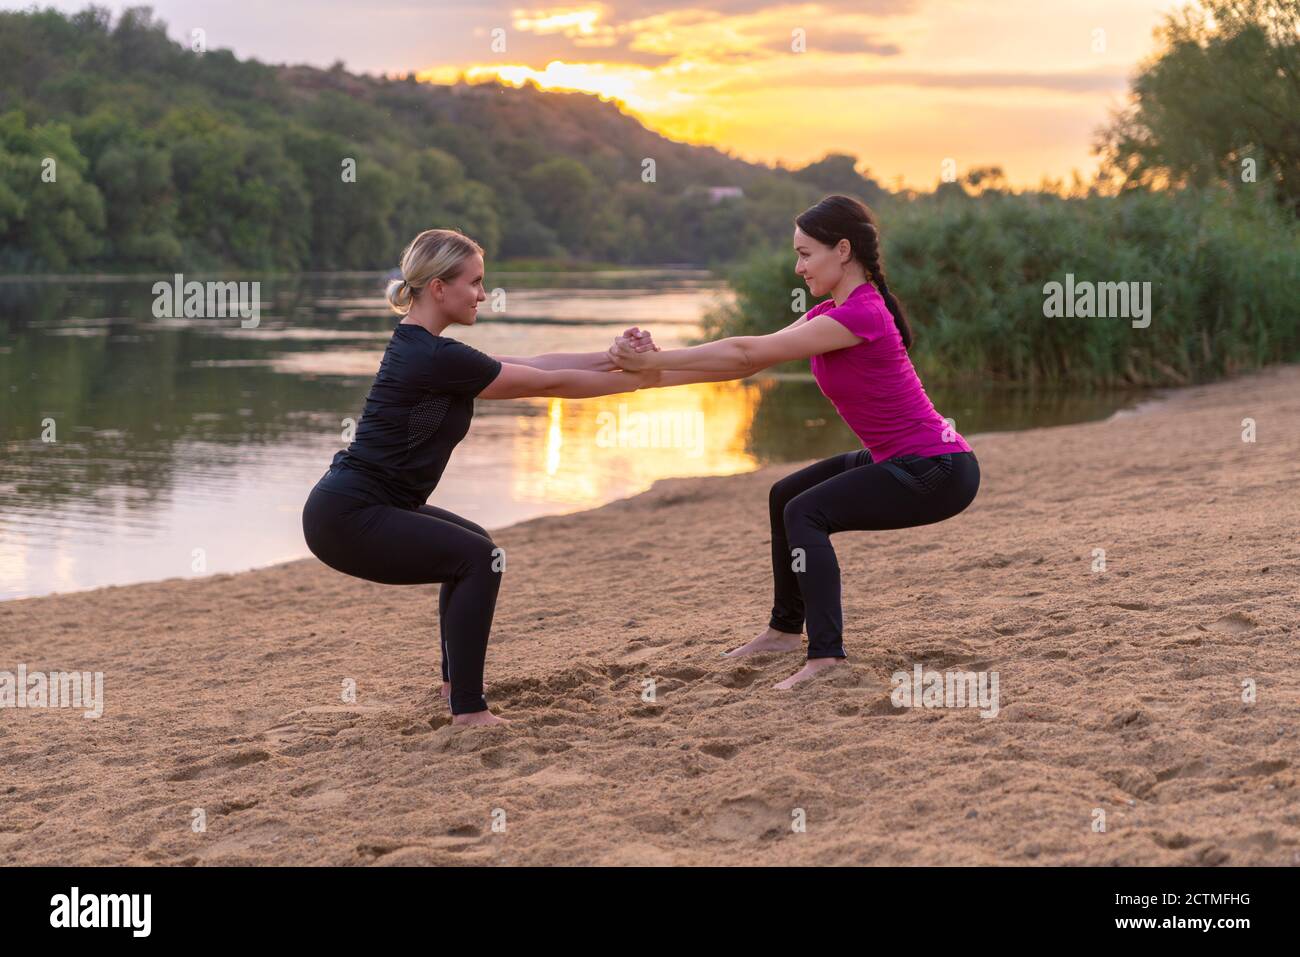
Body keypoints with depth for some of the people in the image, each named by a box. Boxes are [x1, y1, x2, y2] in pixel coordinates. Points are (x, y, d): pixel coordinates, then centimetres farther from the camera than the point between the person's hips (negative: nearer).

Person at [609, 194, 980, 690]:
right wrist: (654, 363, -7)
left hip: (939, 471, -10)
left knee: (806, 513, -19)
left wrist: (656, 360, -19)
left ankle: (826, 657, -24)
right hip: (903, 459, 10)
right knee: (785, 495, 19)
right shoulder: (828, 314, 8)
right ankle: (786, 629, 31)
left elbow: (750, 352, -22)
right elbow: (749, 360, 3)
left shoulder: (862, 314, -22)